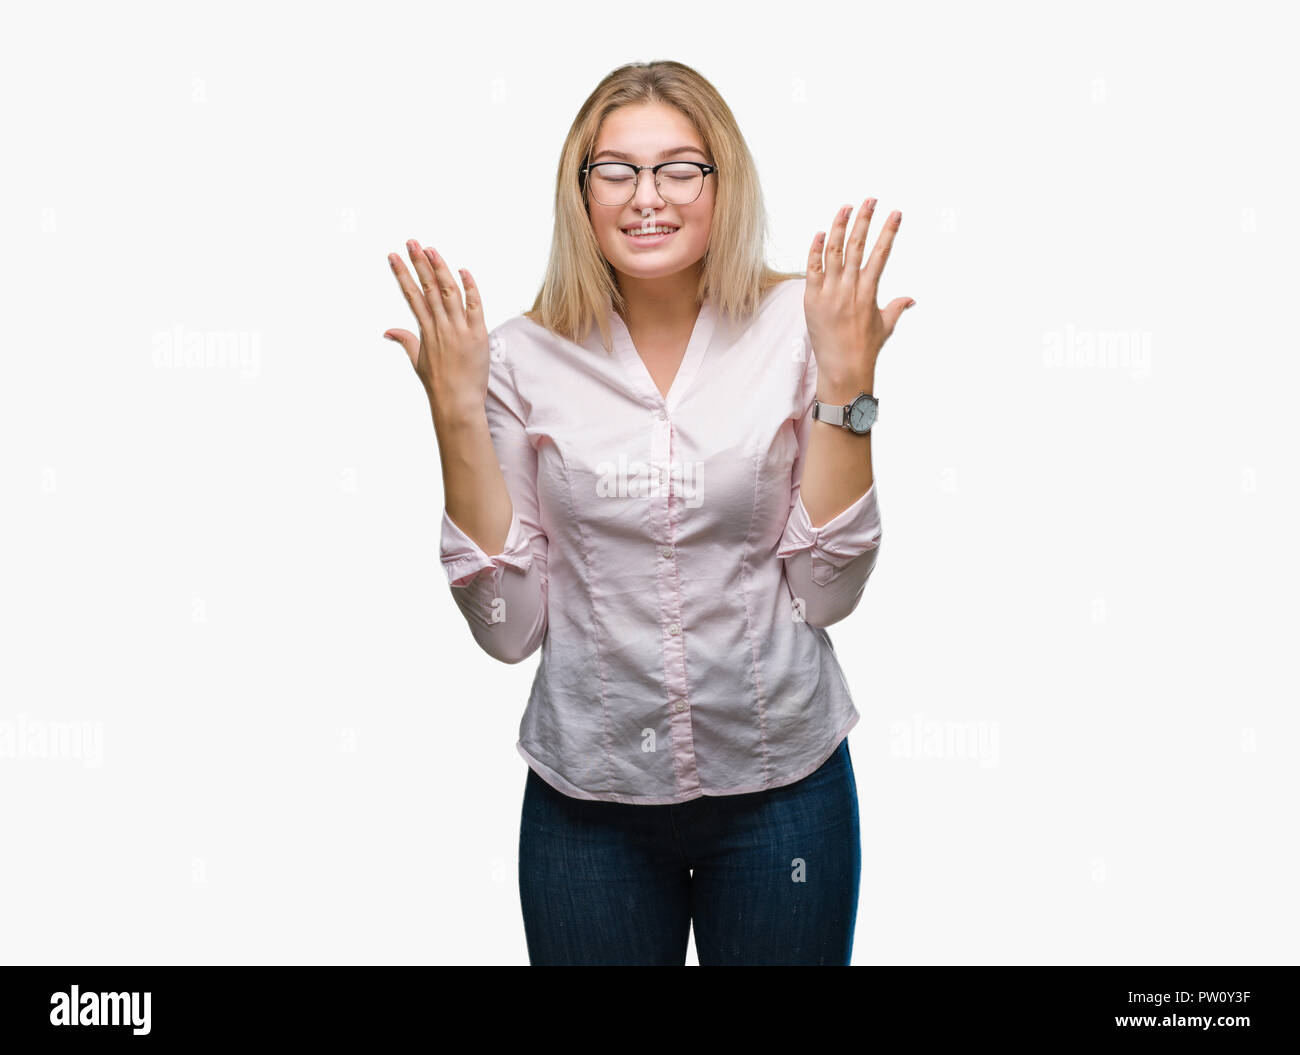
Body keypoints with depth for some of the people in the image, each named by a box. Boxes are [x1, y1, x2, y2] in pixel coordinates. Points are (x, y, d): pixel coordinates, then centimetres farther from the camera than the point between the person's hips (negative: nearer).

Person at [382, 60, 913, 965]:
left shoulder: (793, 328, -7)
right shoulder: (525, 358, -6)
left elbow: (828, 591, -8)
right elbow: (507, 625, -7)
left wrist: (846, 384, -15)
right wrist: (456, 413, -13)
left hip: (781, 784, 0)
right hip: (588, 793, 0)